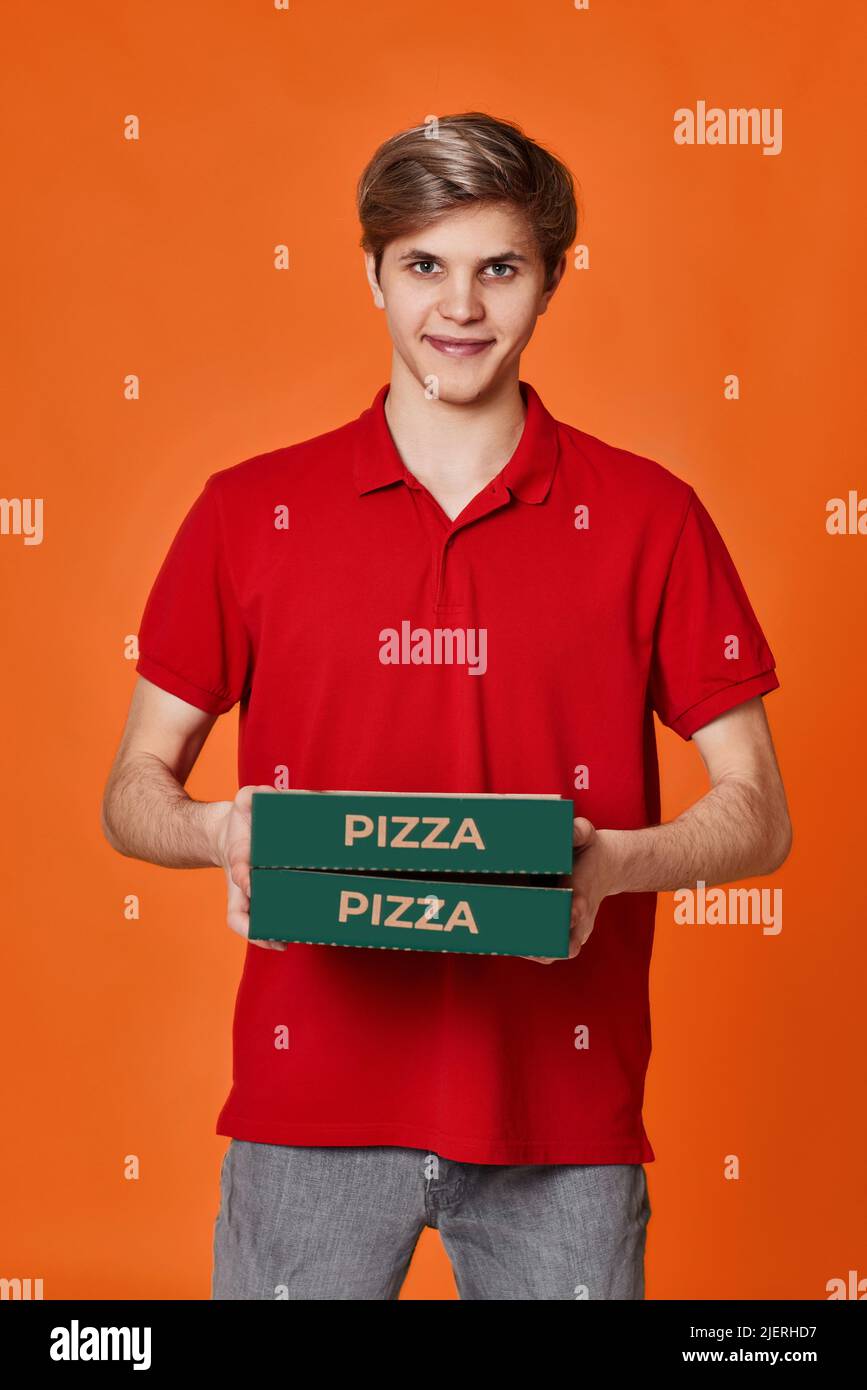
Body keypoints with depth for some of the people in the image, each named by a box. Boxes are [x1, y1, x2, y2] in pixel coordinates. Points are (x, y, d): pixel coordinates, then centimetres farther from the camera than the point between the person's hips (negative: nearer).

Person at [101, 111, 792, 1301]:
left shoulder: (648, 518, 0)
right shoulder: (250, 513, 3)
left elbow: (757, 812, 2)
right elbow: (133, 790, 7)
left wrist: (615, 863, -17)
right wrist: (225, 832, -15)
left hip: (562, 1107, 0)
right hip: (310, 1101, 1)